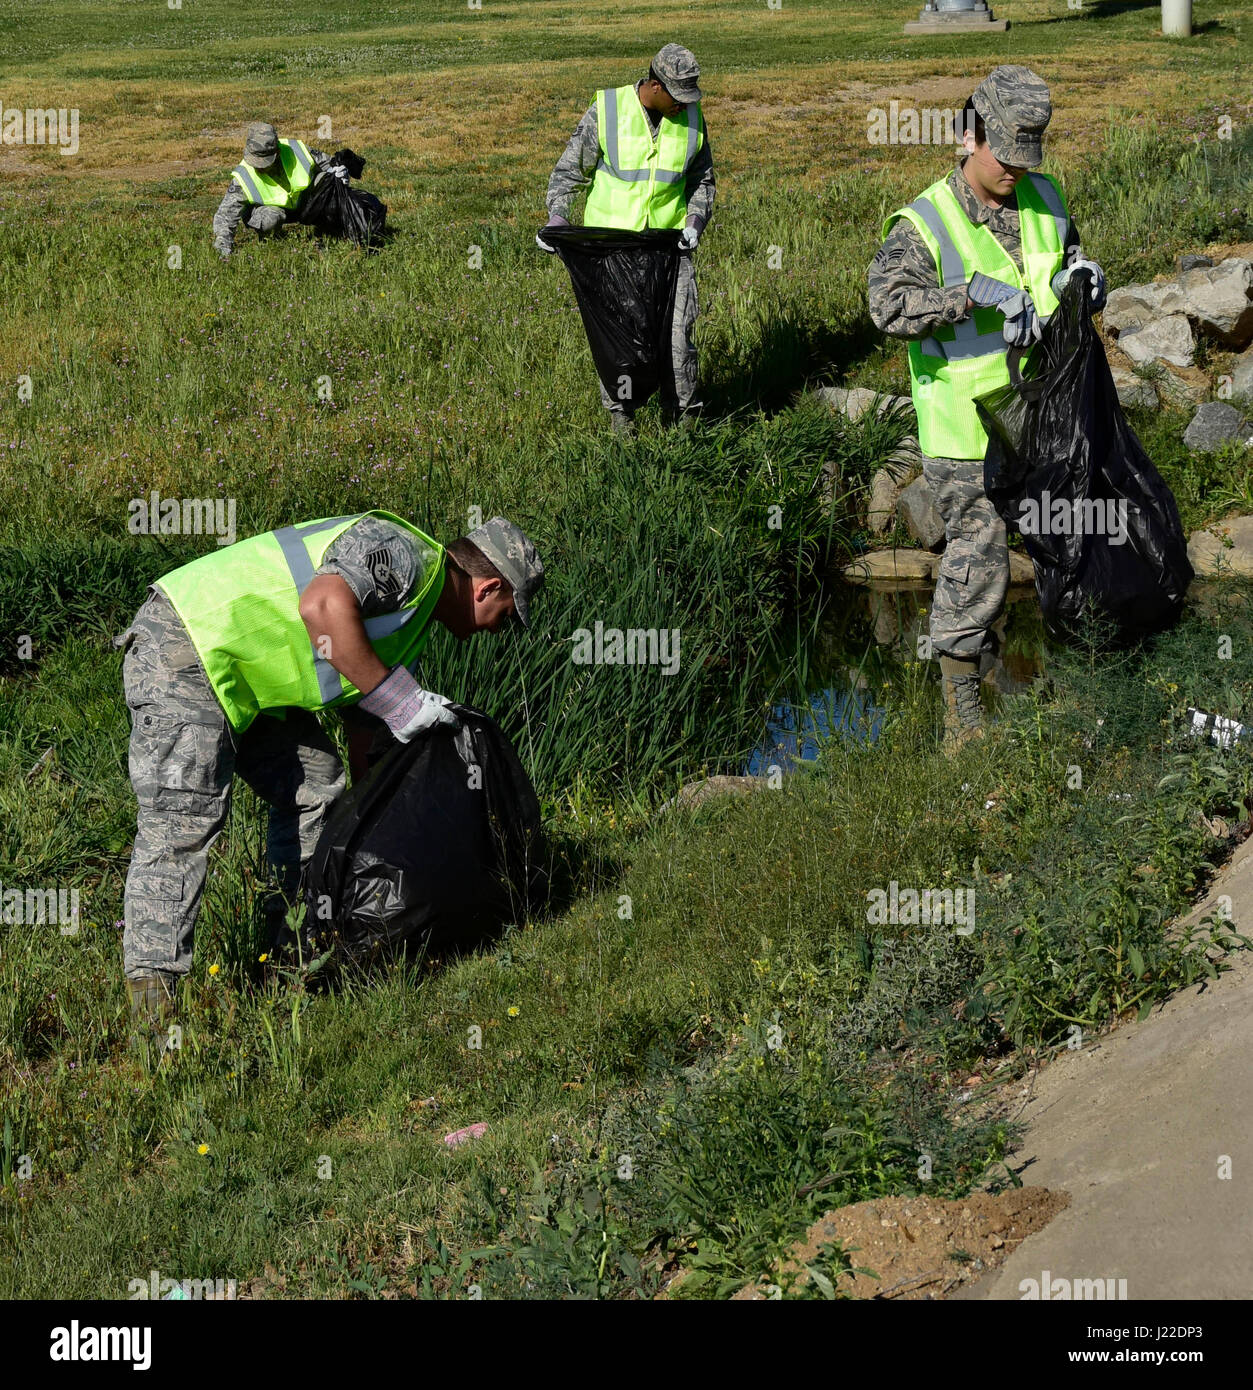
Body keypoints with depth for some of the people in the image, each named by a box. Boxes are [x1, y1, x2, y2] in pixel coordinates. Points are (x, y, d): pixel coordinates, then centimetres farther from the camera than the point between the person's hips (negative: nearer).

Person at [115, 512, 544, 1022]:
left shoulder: (408, 633, 19)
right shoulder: (401, 552, -13)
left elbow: (369, 747, 25)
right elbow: (322, 606, -32)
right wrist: (401, 700, -26)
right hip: (183, 648, -11)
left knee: (318, 790, 8)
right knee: (183, 814, -19)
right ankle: (152, 980, -22)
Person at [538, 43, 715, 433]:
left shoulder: (691, 118, 2)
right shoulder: (607, 112, -8)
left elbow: (702, 179, 14)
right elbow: (570, 169, 0)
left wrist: (696, 220, -4)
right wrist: (557, 218, -14)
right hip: (611, 240, -2)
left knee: (677, 325, -8)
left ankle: (684, 415, 1)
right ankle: (621, 412, 13)